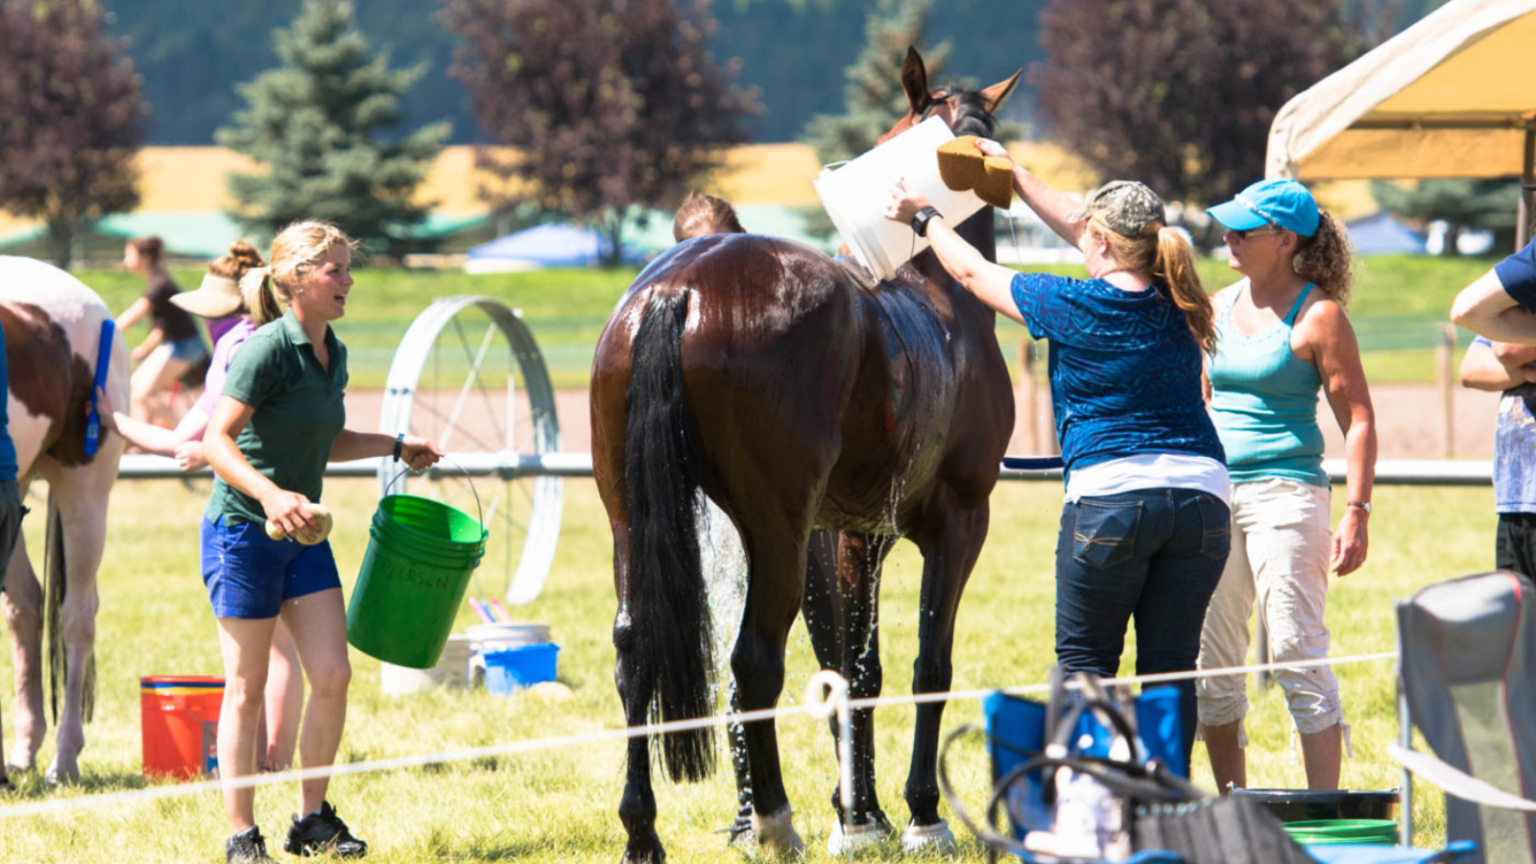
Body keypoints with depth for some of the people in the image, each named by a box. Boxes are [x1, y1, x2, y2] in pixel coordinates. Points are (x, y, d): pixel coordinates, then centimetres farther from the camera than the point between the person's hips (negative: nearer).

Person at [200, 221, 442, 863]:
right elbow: (216, 441, -23)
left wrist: (396, 447, 19)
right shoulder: (266, 350, -16)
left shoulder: (332, 353, 9)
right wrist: (270, 493, -36)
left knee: (333, 675, 0)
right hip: (242, 531, -7)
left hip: (302, 535, 7)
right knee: (247, 689, -1)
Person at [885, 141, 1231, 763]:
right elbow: (1077, 227, 24)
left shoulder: (1073, 306, -5)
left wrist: (922, 217, 28)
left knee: (1084, 659, 6)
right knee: (1170, 665, 6)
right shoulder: (1175, 303, 10)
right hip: (1203, 495, 4)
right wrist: (1013, 174, 34)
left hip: (1109, 496, -4)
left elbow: (974, 273, 11)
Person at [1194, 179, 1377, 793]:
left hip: (1285, 492, -7)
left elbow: (1358, 419, -7)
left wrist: (1356, 513, -15)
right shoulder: (1218, 308, 13)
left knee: (1298, 656, -11)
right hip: (1214, 493, 7)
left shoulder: (1317, 317, -6)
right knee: (1210, 663, 7)